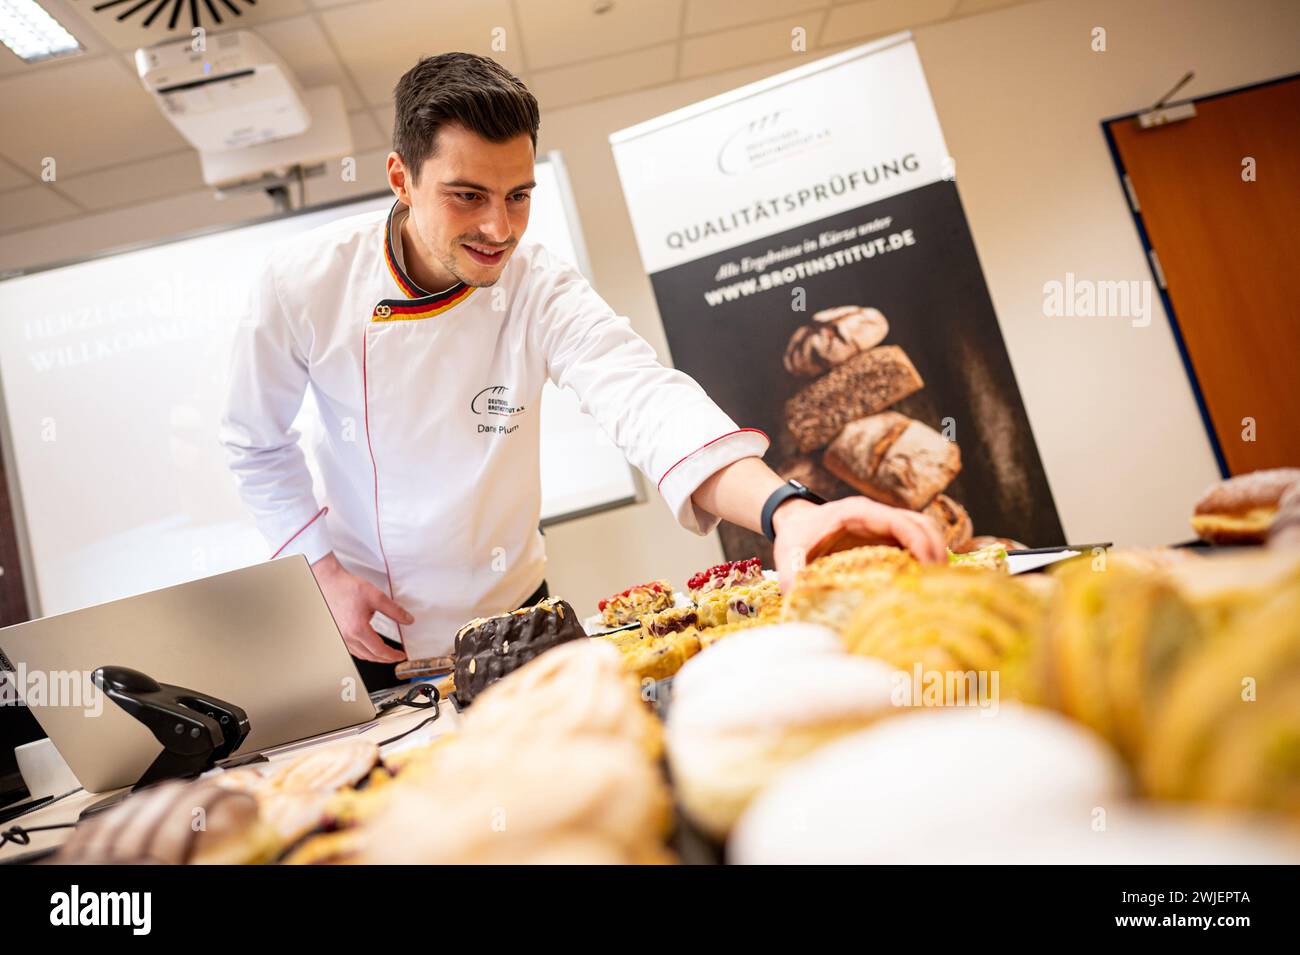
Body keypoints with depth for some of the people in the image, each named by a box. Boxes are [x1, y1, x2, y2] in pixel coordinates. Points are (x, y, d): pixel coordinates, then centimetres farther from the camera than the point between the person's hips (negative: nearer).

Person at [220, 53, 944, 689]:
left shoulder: (542, 292, -20)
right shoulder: (305, 281, -18)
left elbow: (646, 399, -37)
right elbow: (260, 446, -3)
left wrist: (785, 510, -54)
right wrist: (328, 572, -11)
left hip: (512, 620, 1)